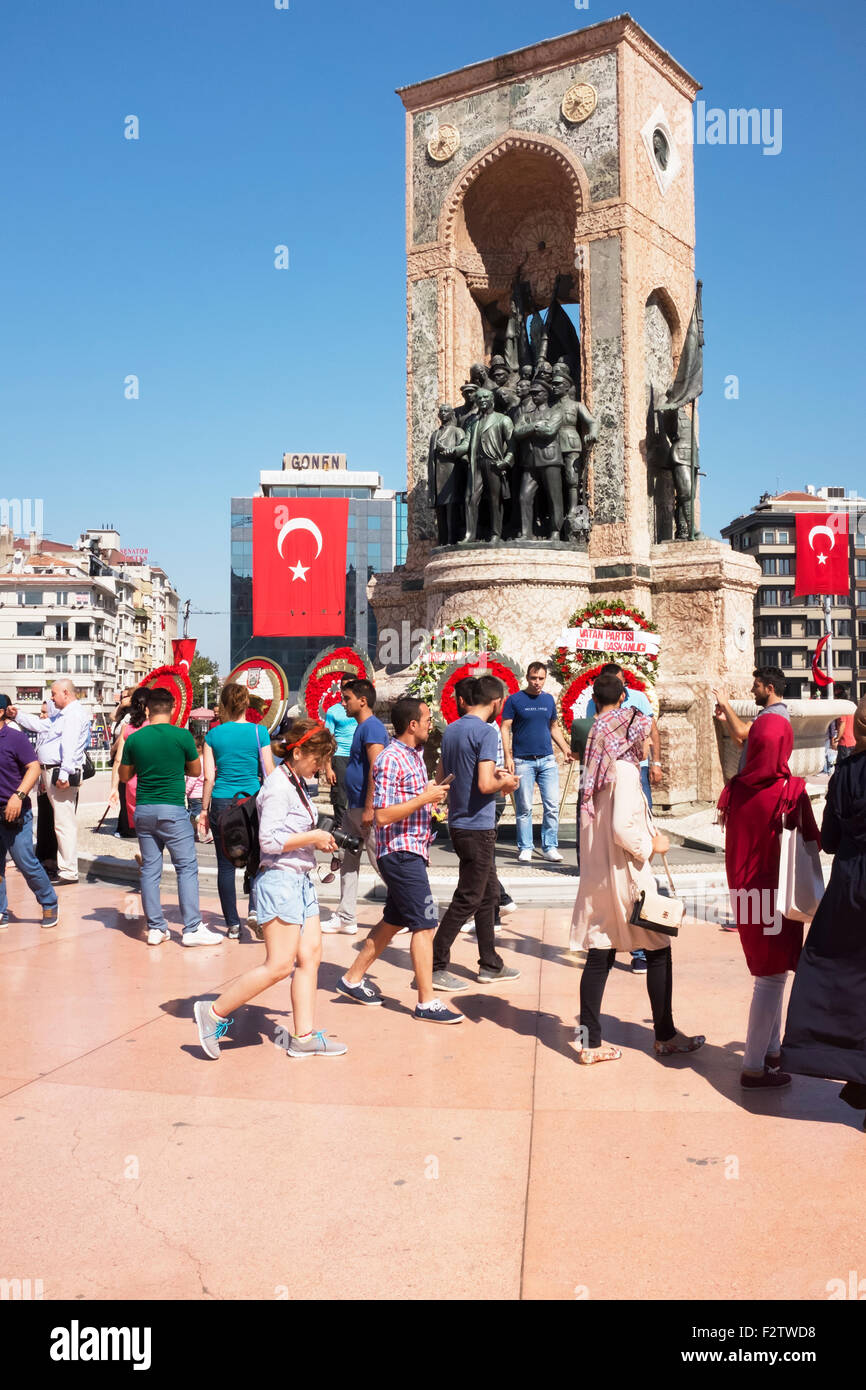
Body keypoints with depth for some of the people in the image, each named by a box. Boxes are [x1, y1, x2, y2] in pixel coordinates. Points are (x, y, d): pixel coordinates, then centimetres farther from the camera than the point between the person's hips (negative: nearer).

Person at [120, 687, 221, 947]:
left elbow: (124, 776, 13)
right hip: (173, 809, -4)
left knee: (150, 869, 9)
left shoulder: (134, 739, 1)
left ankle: (155, 928, 12)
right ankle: (192, 928, -1)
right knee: (186, 867, 1)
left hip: (143, 810, 4)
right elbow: (195, 770, 7)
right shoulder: (182, 736, -6)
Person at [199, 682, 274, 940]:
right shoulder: (259, 731, -3)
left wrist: (204, 810, 9)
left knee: (226, 865, 7)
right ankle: (255, 909, -5)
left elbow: (209, 777, 1)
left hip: (222, 803, 1)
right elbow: (269, 773, -1)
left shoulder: (213, 735, 0)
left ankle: (233, 925, 10)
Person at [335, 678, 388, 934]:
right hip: (354, 808, 10)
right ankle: (346, 918, 18)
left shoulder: (372, 727, -15)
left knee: (381, 862, -3)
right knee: (347, 862, 12)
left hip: (366, 809, -10)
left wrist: (369, 809, -26)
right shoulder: (362, 728, 16)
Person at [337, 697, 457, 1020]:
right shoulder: (390, 759, -17)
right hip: (401, 851, -10)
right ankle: (427, 1003, -1)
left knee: (394, 920, 17)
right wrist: (424, 798, -20)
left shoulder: (415, 755, 13)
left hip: (412, 851, 10)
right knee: (424, 923, -7)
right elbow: (382, 815, -22)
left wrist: (433, 795, 10)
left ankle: (353, 979, 28)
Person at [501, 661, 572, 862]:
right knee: (524, 808, 2)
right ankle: (525, 848, 11)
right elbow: (505, 728, -3)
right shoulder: (515, 700, -1)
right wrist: (508, 757, -12)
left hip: (547, 760, 4)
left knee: (552, 805, 0)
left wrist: (565, 748, 7)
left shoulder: (549, 700, 12)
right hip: (523, 761, -4)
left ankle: (550, 847, 9)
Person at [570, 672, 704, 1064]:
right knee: (658, 951, 9)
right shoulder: (626, 771, -16)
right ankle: (665, 1036, 20)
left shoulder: (598, 768, 9)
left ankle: (590, 1042, 10)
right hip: (626, 875, -8)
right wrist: (652, 845, -9)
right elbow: (623, 829, -25)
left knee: (599, 956, 8)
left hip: (597, 877, 8)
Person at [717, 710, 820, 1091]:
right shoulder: (791, 792, -17)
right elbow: (813, 841, -8)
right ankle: (754, 1068, 7)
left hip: (744, 898, 6)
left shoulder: (734, 790, -3)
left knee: (768, 974, 21)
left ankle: (772, 1050, 33)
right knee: (771, 979, 2)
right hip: (777, 898, -6)